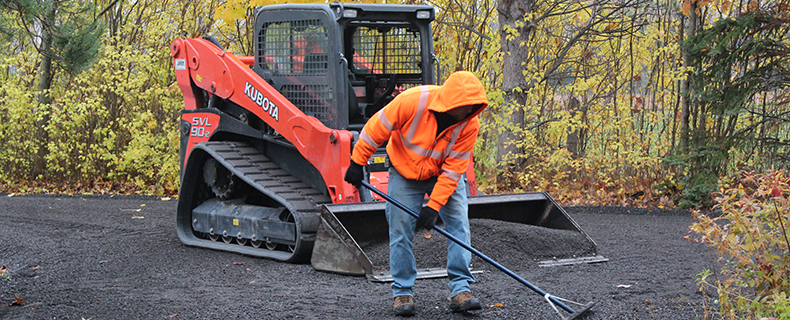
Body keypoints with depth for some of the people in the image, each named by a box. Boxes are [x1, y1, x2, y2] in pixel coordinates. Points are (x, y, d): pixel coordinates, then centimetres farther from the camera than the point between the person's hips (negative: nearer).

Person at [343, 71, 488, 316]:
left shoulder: (469, 124, -23)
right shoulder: (413, 101, -31)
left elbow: (454, 168, -20)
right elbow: (378, 127, -18)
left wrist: (434, 205, -26)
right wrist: (357, 163, -12)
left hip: (444, 175, 2)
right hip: (405, 173, -2)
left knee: (459, 225, -10)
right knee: (401, 231, -4)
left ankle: (460, 289, -5)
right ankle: (403, 292, 9)